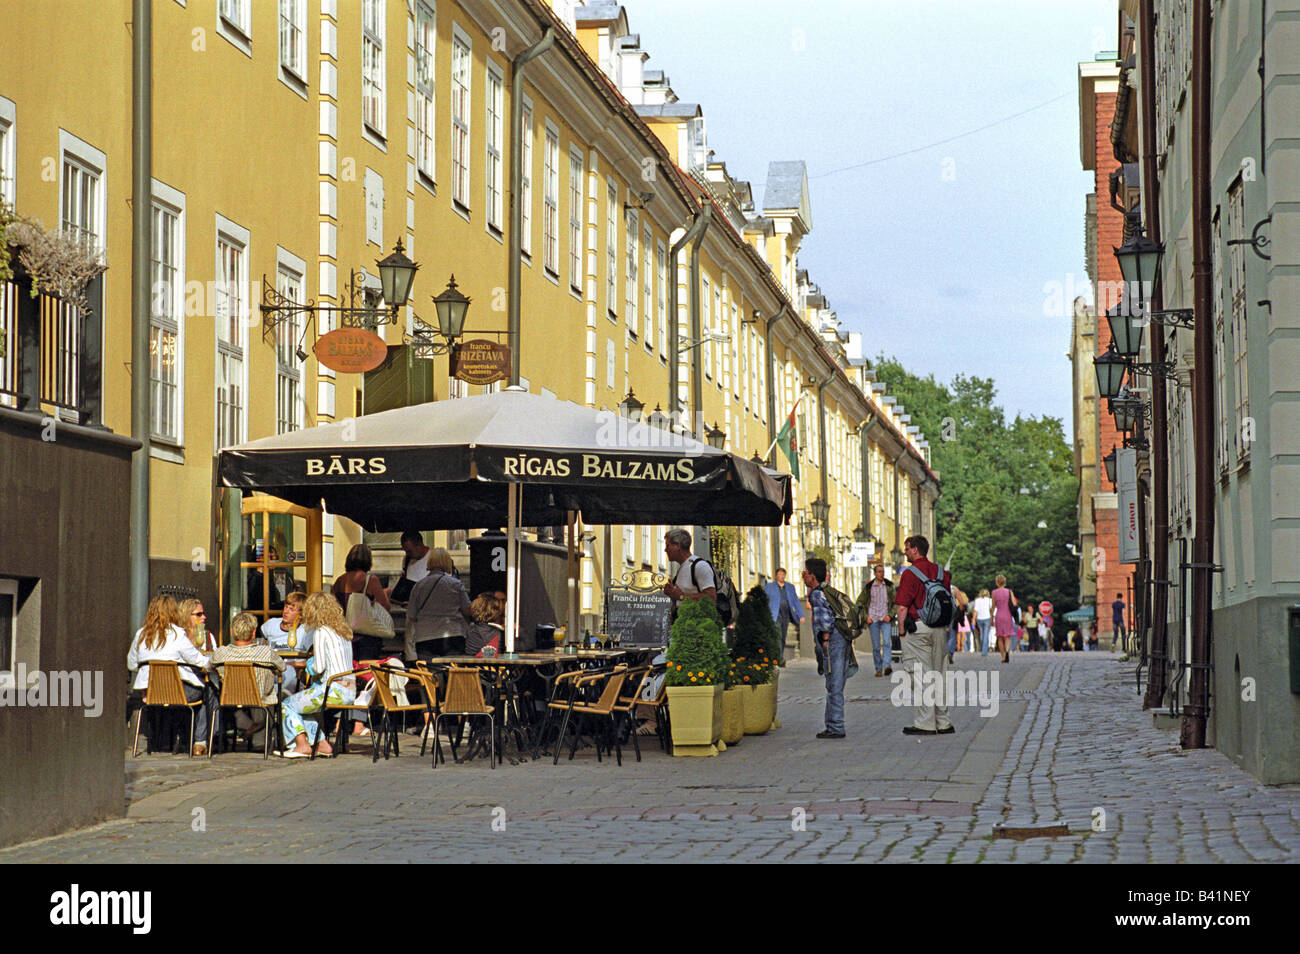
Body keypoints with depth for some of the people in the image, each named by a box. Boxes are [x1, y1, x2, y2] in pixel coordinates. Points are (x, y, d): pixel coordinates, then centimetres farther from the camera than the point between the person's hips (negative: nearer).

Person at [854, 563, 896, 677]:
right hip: (873, 620, 1)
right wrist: (866, 616, 1)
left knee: (887, 643, -18)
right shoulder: (868, 587, 6)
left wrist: (890, 615, -4)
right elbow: (860, 603, 13)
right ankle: (878, 669, 9)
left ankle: (887, 666, -27)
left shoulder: (889, 586, 7)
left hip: (885, 620, -1)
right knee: (876, 646, 2)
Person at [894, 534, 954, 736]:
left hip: (918, 626, -6)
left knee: (921, 676, -4)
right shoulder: (939, 572, 10)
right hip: (939, 627, 6)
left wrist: (902, 631, -4)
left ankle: (925, 723, -4)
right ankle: (943, 722, 13)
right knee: (939, 674, 11)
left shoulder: (910, 573, -10)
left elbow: (902, 607, -12)